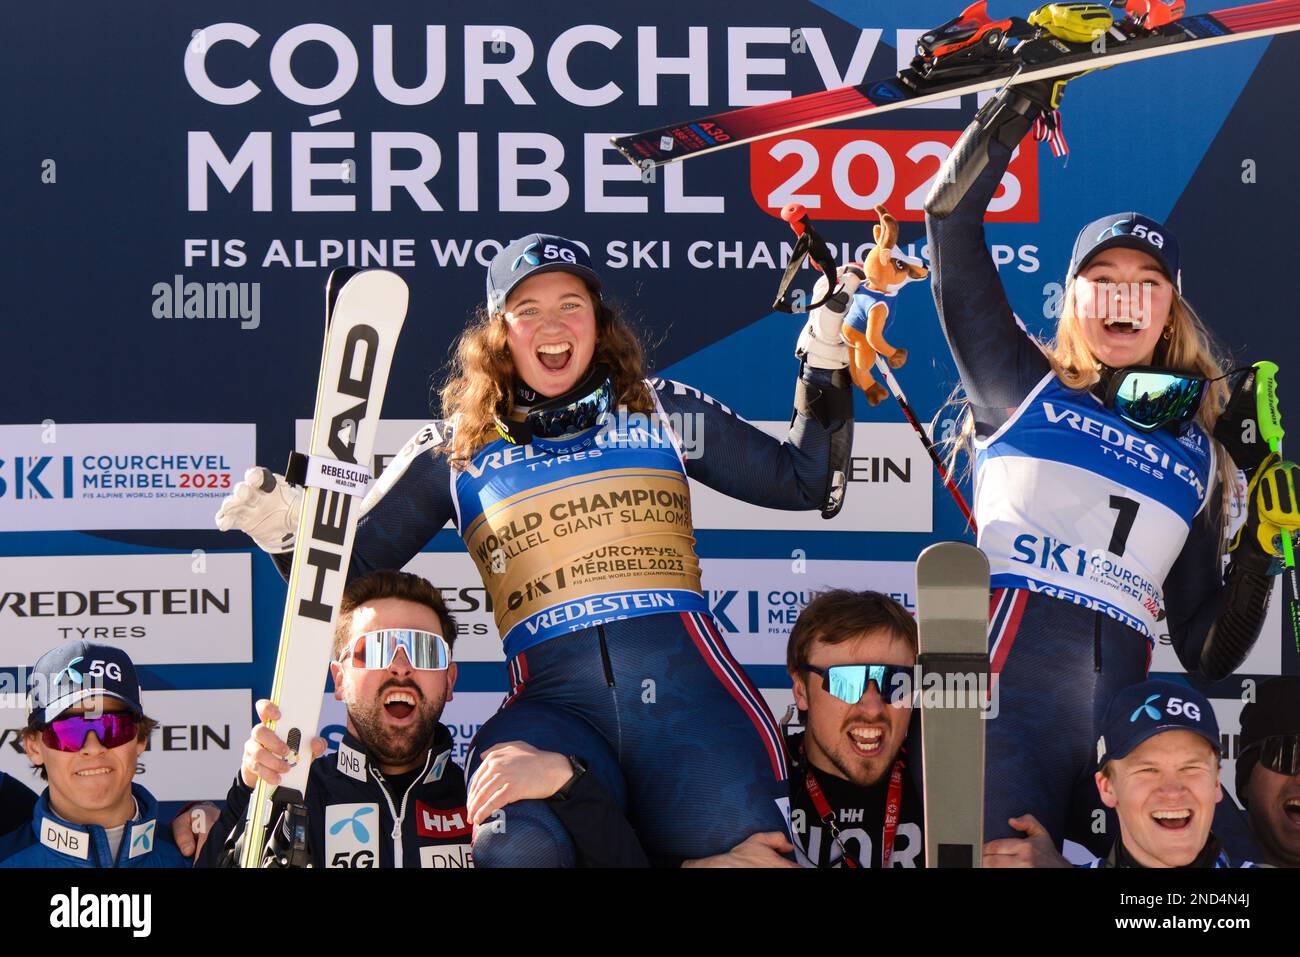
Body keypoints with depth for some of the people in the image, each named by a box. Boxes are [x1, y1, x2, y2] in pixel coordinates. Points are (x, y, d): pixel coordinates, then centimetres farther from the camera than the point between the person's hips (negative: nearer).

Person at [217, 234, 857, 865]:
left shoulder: (662, 411, 19)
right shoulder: (455, 451, 17)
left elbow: (809, 483, 24)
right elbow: (352, 565, 22)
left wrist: (826, 362, 15)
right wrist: (287, 531, 2)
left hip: (688, 694, 1)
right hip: (553, 703, -1)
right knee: (512, 846, -35)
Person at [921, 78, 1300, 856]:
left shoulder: (1198, 451, 22)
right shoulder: (1023, 388, 16)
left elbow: (1207, 654, 20)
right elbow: (952, 222, 10)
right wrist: (1021, 101, 10)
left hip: (1121, 707, 4)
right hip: (1012, 667, -4)